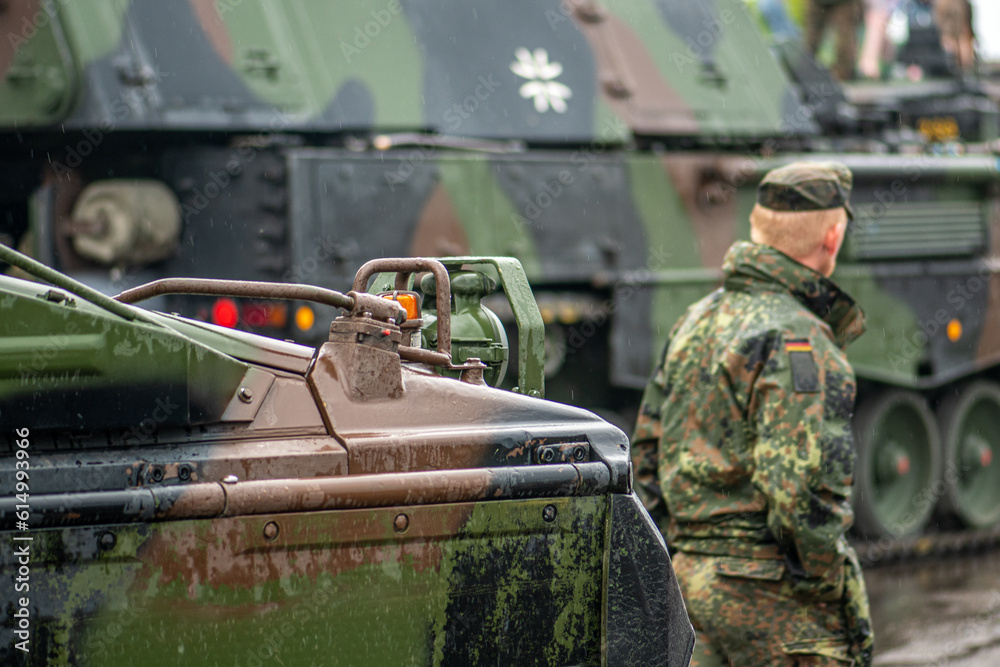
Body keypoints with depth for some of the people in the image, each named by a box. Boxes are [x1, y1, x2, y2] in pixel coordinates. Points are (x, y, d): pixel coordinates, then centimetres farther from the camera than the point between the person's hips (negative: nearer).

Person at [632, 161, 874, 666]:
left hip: (691, 577, 8)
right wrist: (836, 599, -12)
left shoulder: (695, 321, 13)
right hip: (772, 595, -8)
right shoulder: (797, 342, -16)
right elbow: (798, 489, -23)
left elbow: (647, 457, 17)